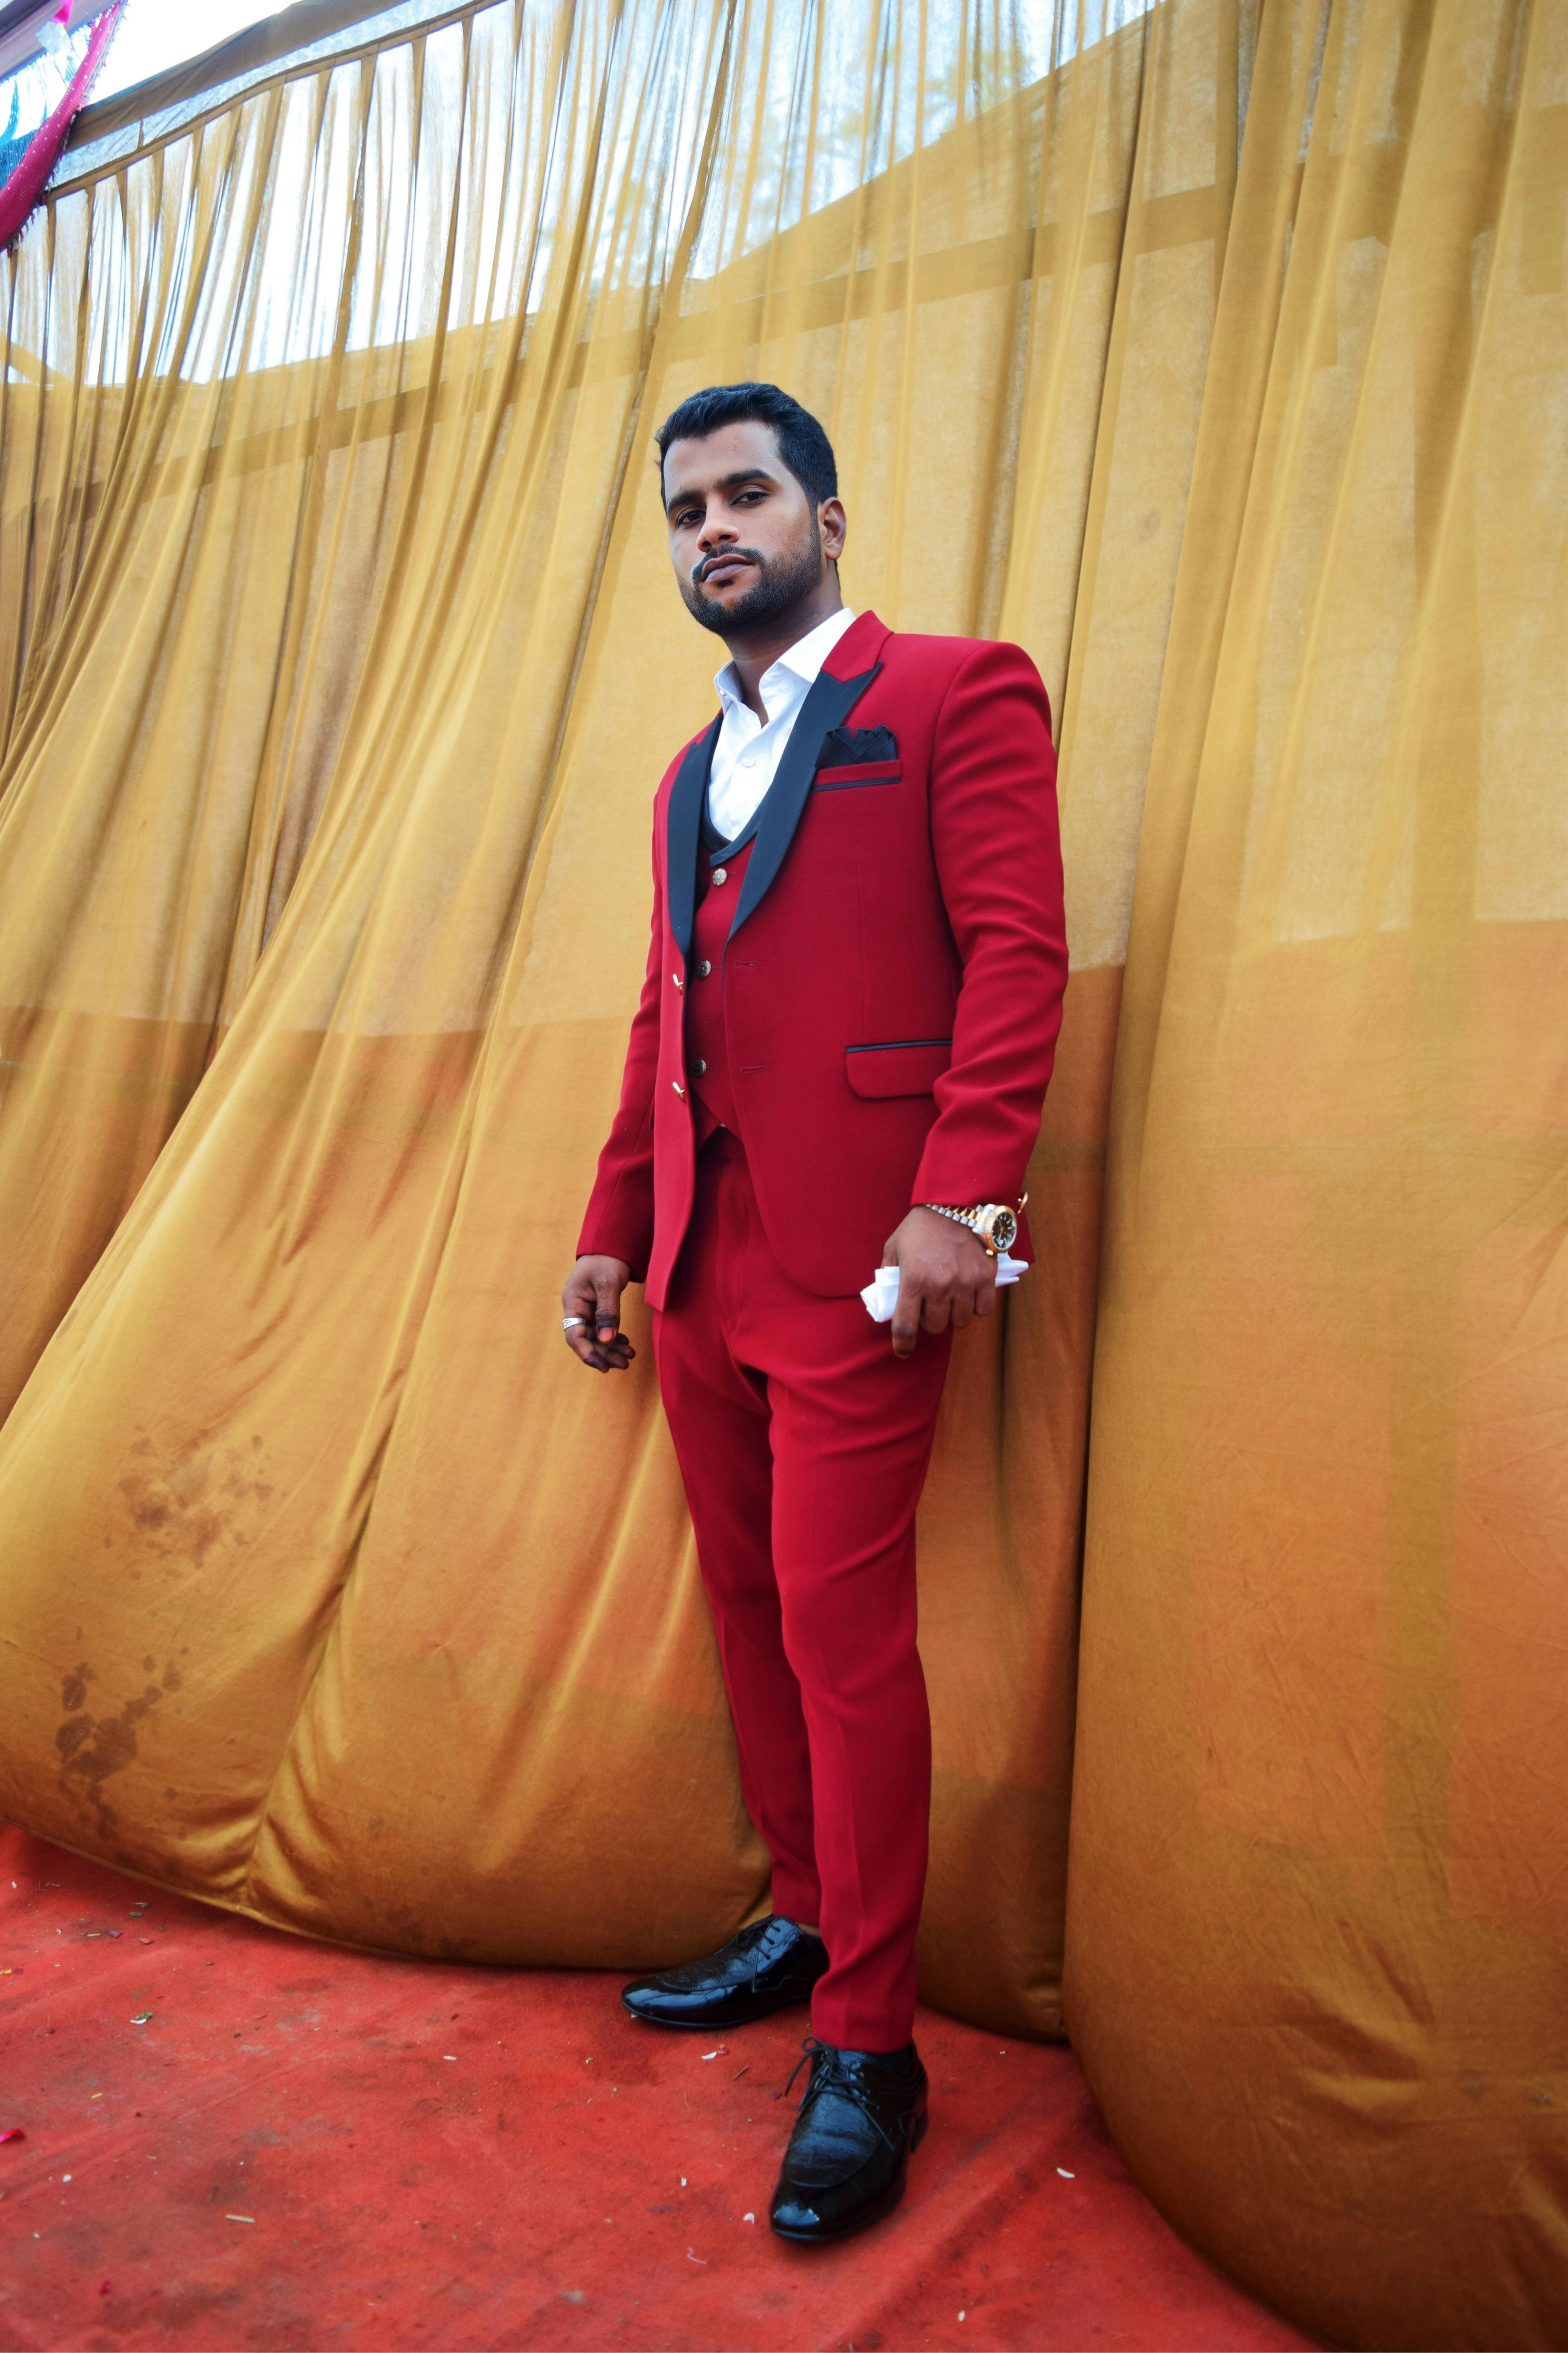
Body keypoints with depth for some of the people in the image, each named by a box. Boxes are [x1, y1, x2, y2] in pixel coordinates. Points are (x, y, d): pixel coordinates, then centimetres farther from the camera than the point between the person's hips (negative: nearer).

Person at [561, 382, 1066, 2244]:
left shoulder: (957, 693, 1)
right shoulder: (691, 776, 23)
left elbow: (1018, 953, -10)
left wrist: (962, 1196, -20)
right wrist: (612, 1228, 17)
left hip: (858, 1249, -7)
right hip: (704, 1256, 7)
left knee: (841, 1627, -5)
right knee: (748, 1606, 13)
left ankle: (867, 2046, 10)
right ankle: (805, 1923, 30)